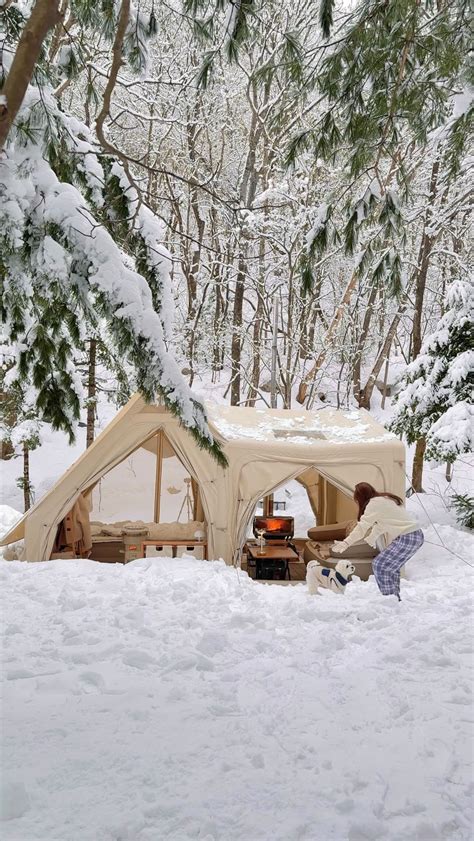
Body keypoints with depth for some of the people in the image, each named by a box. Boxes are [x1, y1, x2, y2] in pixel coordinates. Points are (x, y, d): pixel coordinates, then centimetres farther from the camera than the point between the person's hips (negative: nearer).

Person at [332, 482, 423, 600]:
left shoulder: (375, 504, -9)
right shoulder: (385, 499, 18)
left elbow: (363, 527, -15)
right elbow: (380, 526, 24)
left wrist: (346, 543, -16)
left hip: (407, 538, -10)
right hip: (417, 536, 10)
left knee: (379, 565, -8)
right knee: (391, 565, 24)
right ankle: (395, 597, 29)